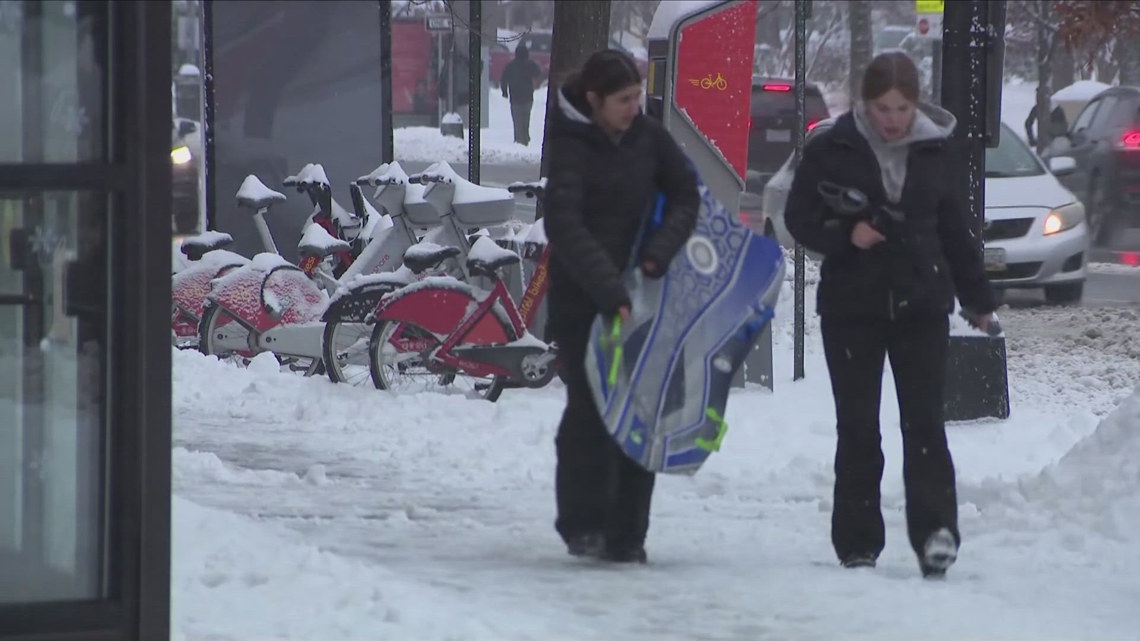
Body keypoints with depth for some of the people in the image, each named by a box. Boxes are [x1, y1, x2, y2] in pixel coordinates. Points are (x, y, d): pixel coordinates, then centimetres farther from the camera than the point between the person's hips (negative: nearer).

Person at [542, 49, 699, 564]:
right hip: (581, 299, -5)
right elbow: (565, 229, -22)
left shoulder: (648, 137, 4)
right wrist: (610, 290, -30)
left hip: (639, 292, 5)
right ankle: (583, 524, 1)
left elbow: (685, 194, 12)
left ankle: (627, 534, 5)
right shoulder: (566, 146, -13)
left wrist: (661, 251, -6)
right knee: (590, 407, -9)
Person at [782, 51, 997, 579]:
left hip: (922, 304, 1)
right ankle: (857, 544, 10)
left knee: (924, 421, -8)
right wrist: (846, 235, -18)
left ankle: (935, 532, -16)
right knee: (857, 429, 4)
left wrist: (980, 300, 17)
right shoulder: (831, 151, -1)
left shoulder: (933, 154, 6)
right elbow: (800, 218, 1)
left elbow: (956, 232, 14)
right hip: (852, 307, -1)